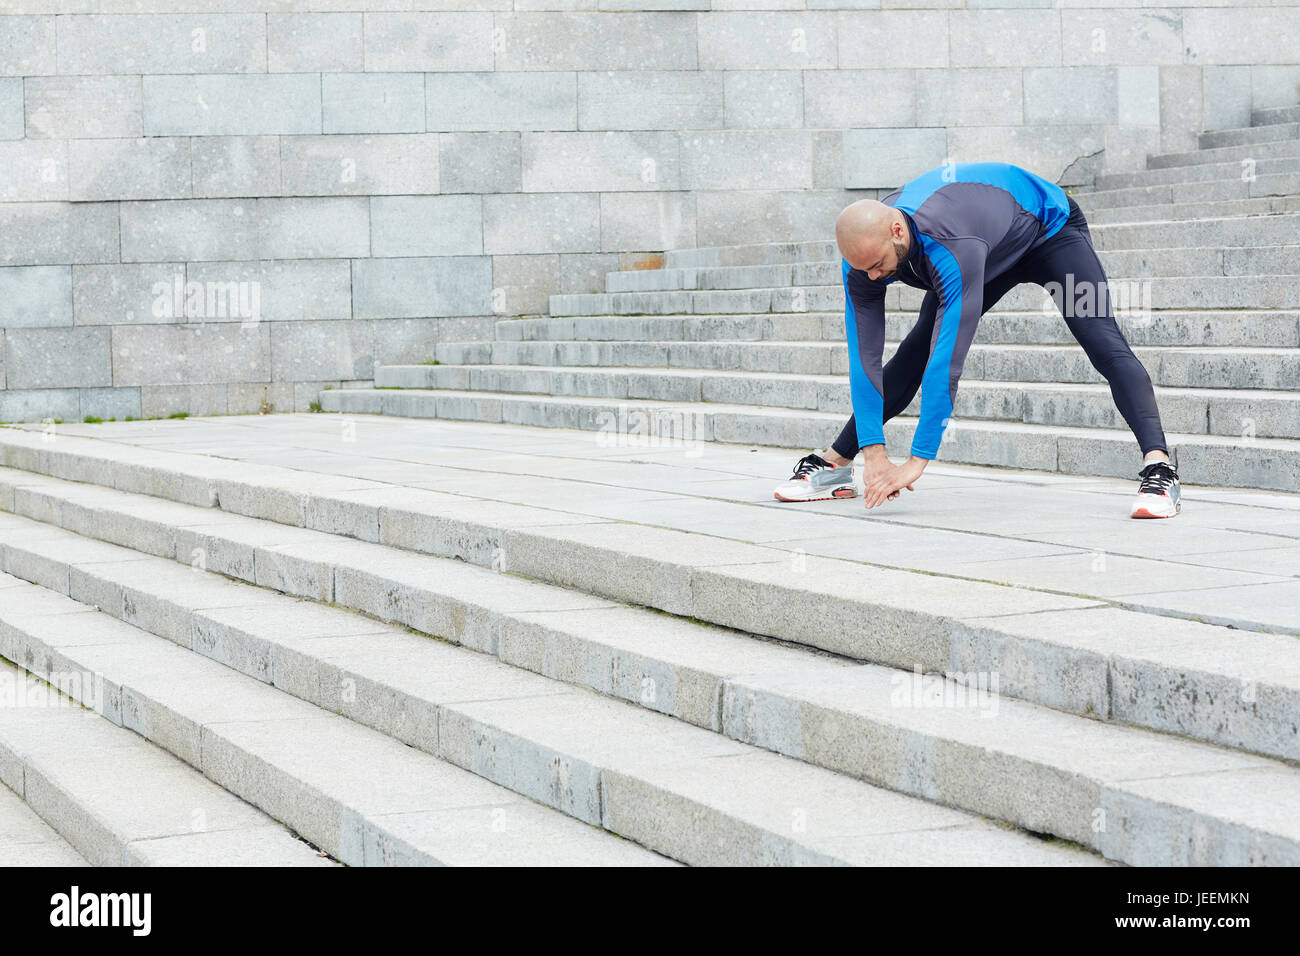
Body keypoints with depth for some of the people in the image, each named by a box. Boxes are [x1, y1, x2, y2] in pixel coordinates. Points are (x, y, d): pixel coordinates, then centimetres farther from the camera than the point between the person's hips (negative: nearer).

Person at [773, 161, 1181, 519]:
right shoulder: (864, 252, -27)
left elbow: (949, 357, -48)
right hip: (995, 256, 6)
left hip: (1049, 230, -6)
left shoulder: (951, 247, -47)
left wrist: (917, 461, -47)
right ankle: (834, 465, 8)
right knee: (913, 355, 0)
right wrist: (873, 453, -31)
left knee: (1103, 344, -26)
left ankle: (1160, 470, -35)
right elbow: (864, 357, -24)